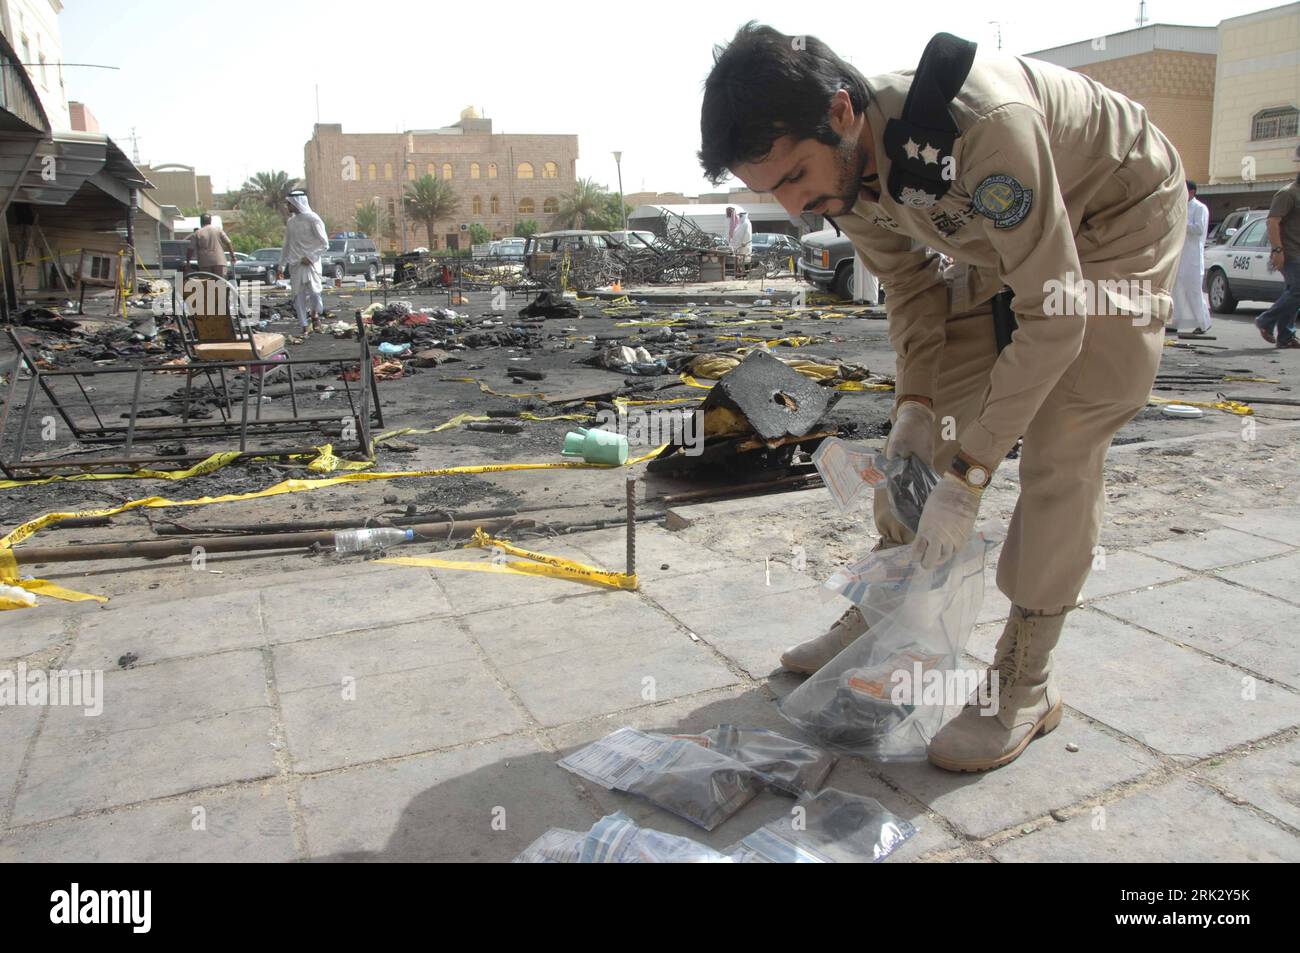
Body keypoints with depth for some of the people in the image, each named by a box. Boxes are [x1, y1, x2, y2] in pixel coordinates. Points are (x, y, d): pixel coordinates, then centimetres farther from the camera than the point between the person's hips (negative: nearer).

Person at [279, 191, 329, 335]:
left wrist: (310, 257, -14)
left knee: (314, 290, -16)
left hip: (310, 262, -5)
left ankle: (315, 313, 13)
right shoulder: (290, 221, 14)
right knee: (299, 295, 2)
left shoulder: (312, 219, -4)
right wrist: (282, 265, 15)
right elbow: (287, 244, 21)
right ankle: (302, 325, 8)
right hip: (295, 263, 5)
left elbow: (324, 243, -6)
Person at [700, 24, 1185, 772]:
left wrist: (968, 475, -34)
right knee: (936, 423, 1)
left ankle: (1027, 685, -3)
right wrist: (914, 401, -13)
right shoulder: (844, 166, -17)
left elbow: (1053, 318, -36)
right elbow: (911, 283, -1)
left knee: (1060, 447, -15)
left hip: (1120, 218, -6)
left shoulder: (986, 124, -41)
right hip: (1005, 237, 7)